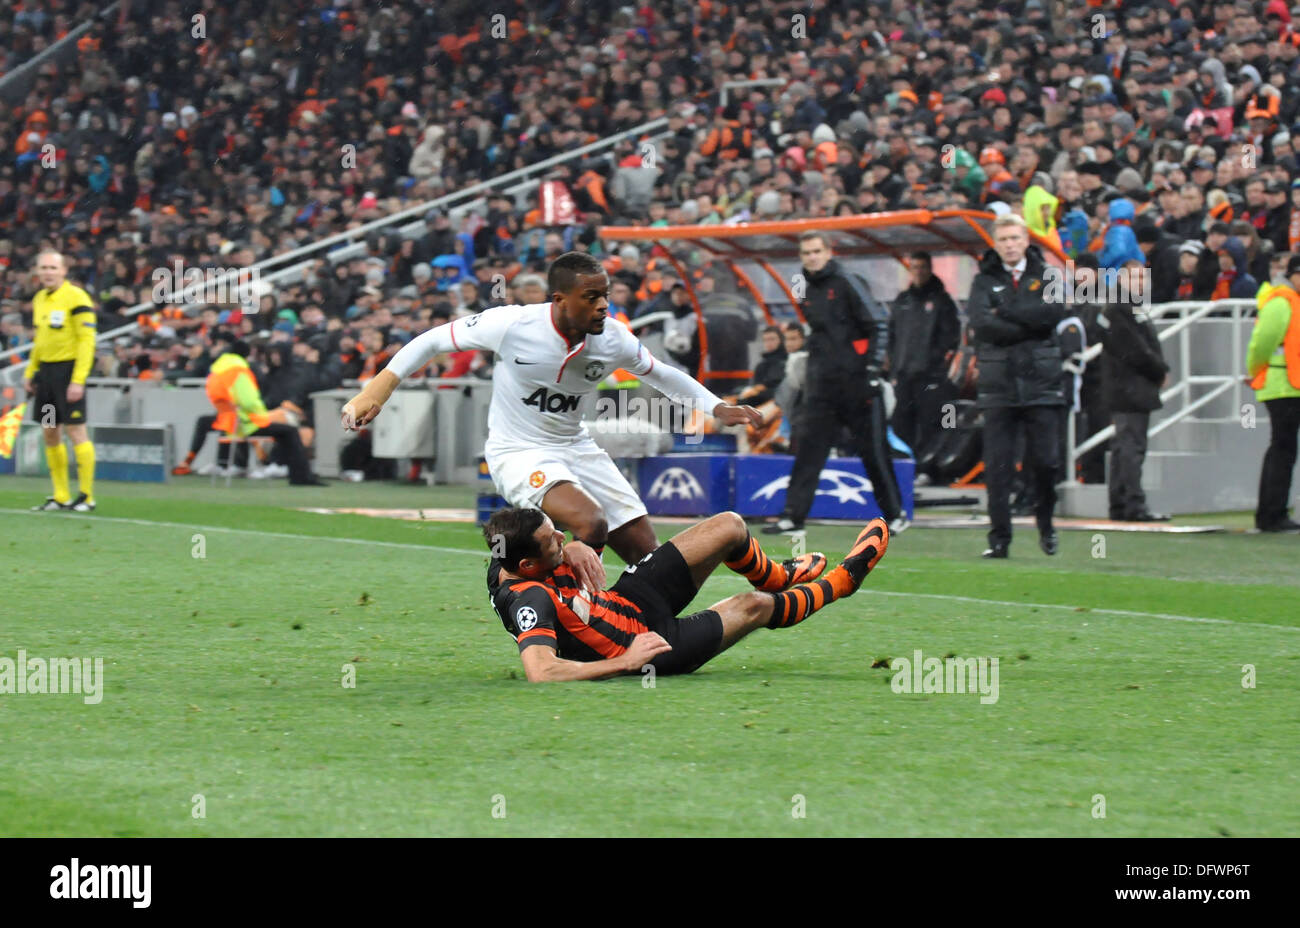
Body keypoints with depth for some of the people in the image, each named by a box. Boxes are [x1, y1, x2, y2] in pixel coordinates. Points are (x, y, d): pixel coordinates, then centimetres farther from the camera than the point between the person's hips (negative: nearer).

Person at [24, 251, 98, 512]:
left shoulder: (76, 298, -11)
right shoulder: (40, 299, 14)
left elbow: (87, 340, -15)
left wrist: (78, 380, -20)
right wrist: (30, 373, 19)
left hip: (68, 369, -8)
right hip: (45, 369, 8)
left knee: (76, 432, -7)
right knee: (50, 434, 8)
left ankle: (87, 496, -2)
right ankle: (60, 496, 15)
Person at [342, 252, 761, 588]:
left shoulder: (613, 339, -9)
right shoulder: (513, 325, -22)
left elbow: (660, 373, 12)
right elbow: (434, 340, -9)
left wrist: (717, 408, 5)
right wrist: (376, 391, -12)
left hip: (577, 449, 6)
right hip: (519, 453, -6)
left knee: (648, 554, 0)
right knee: (590, 524, -31)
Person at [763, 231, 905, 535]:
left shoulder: (846, 283, -6)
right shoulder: (810, 292, 15)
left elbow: (879, 325, -8)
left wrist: (873, 370, -13)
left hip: (857, 383, -6)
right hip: (824, 385, 6)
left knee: (874, 451, 0)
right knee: (808, 448, 0)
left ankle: (895, 515, 10)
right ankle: (793, 516, 0)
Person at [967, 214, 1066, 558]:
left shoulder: (1045, 276, 9)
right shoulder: (984, 281, 8)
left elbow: (1051, 313, -10)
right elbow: (981, 324, -9)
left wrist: (1005, 314, -8)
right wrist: (1027, 325, -9)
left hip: (1041, 384, 0)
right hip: (998, 385, 0)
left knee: (1045, 461, -3)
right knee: (997, 465, -3)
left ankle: (1046, 525, 20)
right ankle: (999, 538, 2)